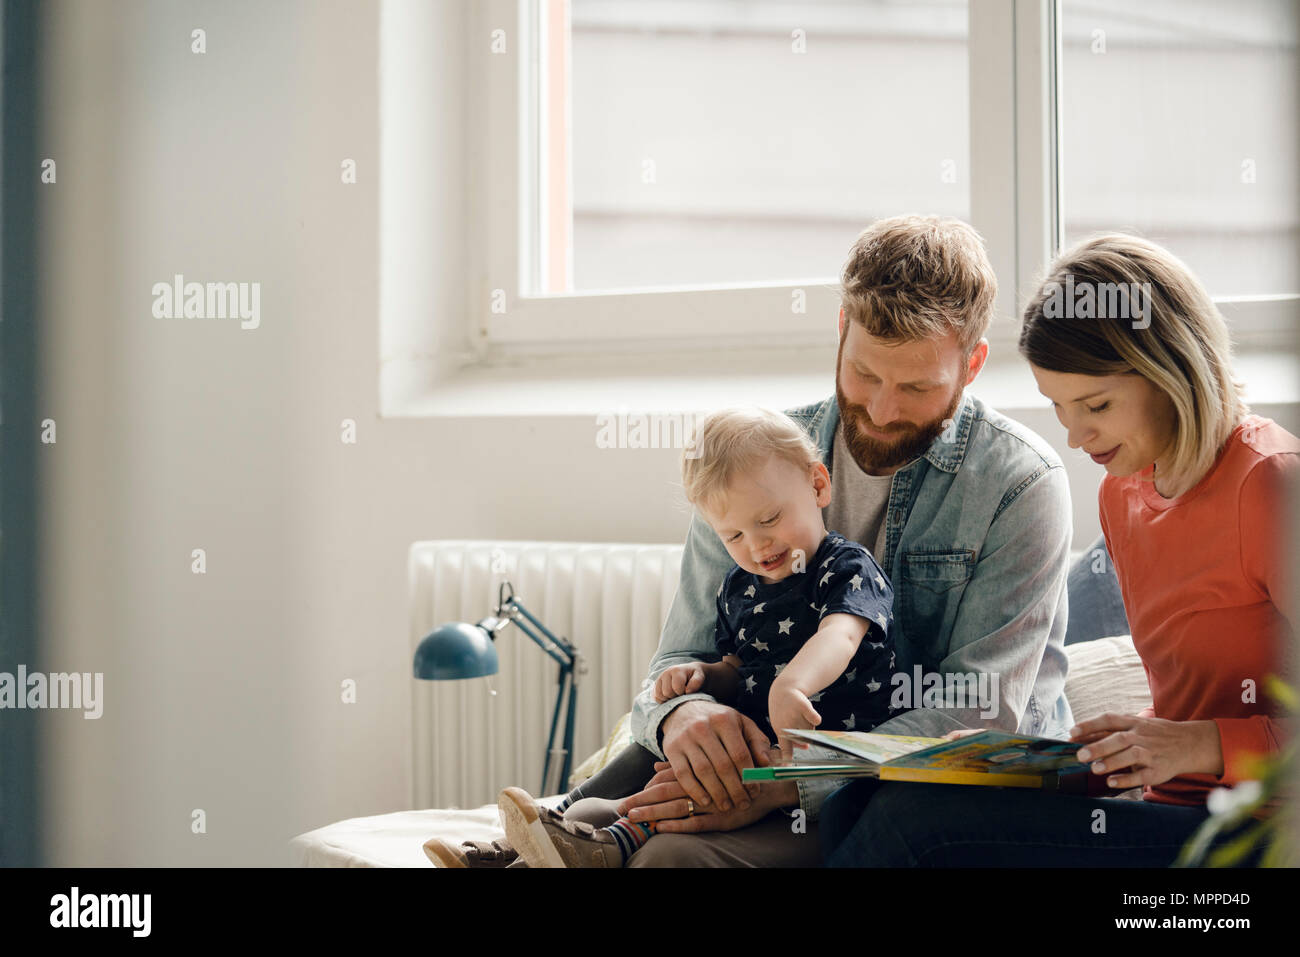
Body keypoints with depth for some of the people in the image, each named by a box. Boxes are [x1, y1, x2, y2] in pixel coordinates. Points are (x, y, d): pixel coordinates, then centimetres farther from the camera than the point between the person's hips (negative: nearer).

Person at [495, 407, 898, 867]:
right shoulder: (738, 587, 15)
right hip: (753, 736, 9)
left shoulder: (848, 569, -9)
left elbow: (839, 637, -30)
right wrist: (703, 675, -1)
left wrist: (791, 685, -52)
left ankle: (618, 844, -41)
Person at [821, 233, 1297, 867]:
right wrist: (1130, 741, 4)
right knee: (853, 810, -11)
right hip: (1172, 815, 8)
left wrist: (1206, 744, -22)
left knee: (920, 819, -23)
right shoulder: (1122, 493, 15)